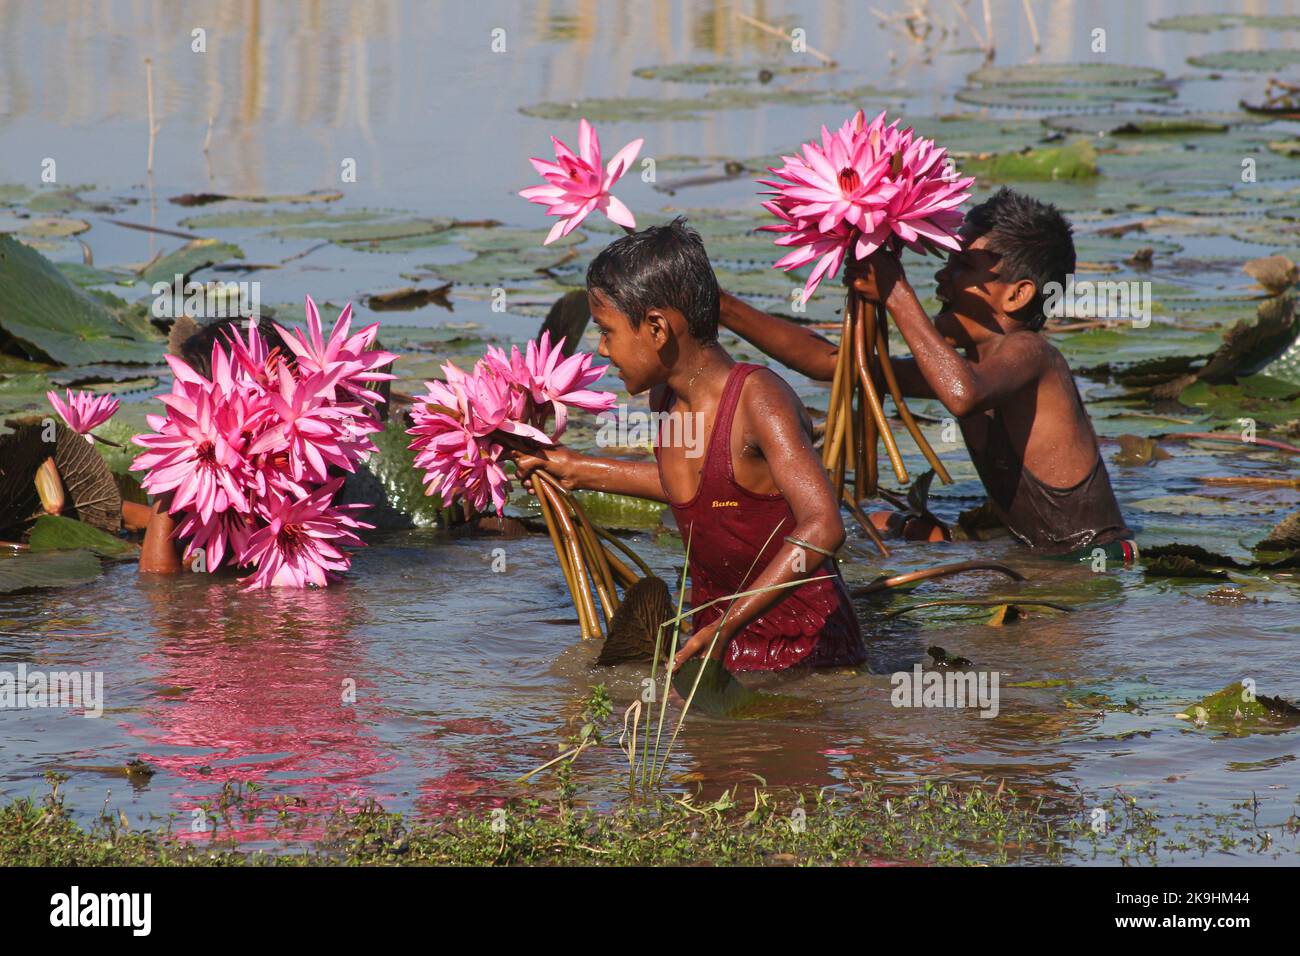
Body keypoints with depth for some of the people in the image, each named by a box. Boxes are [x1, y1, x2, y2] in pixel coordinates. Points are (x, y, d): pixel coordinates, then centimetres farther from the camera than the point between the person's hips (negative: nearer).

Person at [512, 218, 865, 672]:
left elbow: (822, 528, -34)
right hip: (714, 642, 7)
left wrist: (726, 626, -40)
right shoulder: (665, 398, 3)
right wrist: (585, 471, 27)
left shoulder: (758, 399, -21)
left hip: (806, 651, -7)